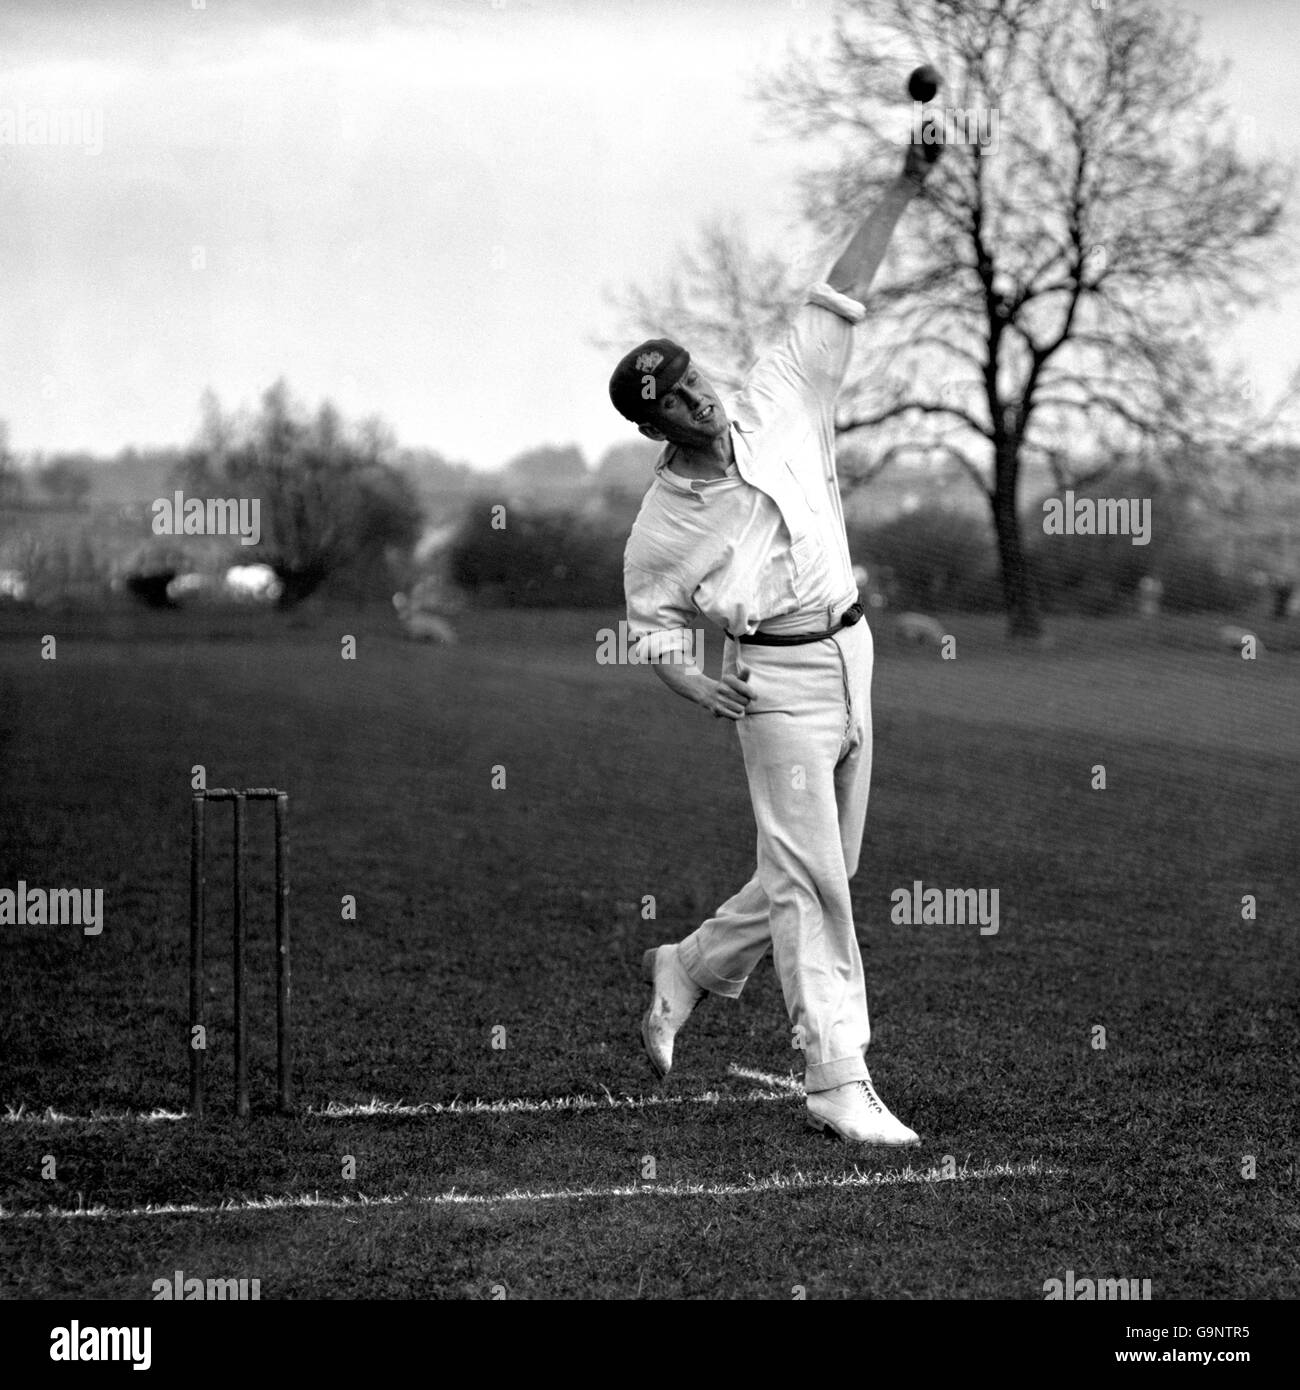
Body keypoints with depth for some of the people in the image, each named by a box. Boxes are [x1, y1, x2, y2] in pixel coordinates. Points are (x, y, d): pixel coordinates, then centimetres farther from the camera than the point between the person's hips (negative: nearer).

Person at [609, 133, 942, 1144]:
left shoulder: (777, 405, 3)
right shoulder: (660, 528, -7)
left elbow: (836, 304, 3)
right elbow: (652, 626, 5)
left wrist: (901, 196, -3)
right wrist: (690, 683, -16)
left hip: (851, 651, 6)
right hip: (778, 675, -6)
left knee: (822, 867, 12)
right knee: (810, 877, -11)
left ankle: (689, 970, 33)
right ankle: (839, 1081, -11)